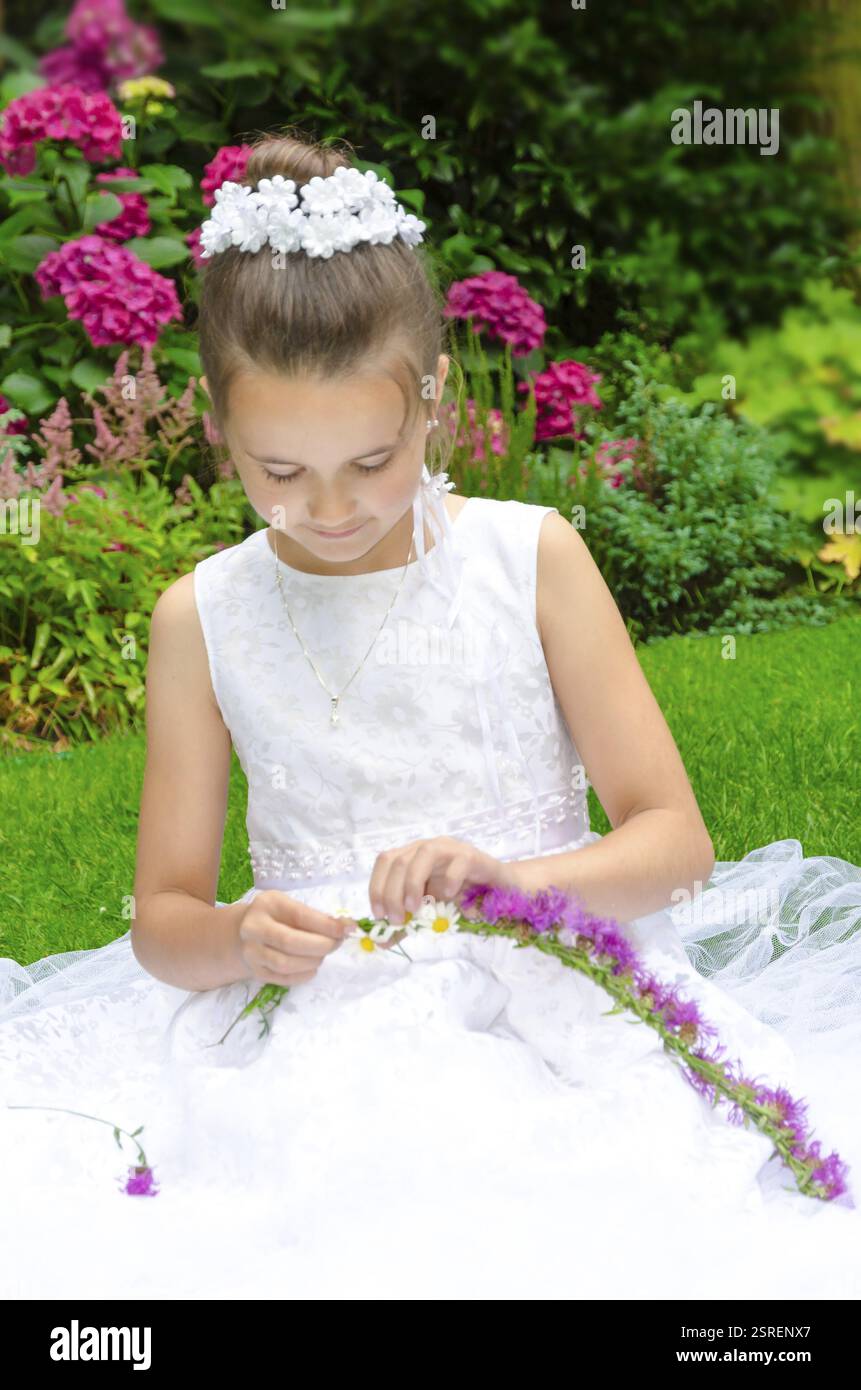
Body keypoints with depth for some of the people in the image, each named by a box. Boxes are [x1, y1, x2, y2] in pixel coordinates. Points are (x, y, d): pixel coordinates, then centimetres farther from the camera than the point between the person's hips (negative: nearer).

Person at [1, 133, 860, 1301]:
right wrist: (236, 938, -17)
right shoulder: (205, 617, 5)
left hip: (545, 1003, 0)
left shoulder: (532, 558, 2)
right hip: (313, 1045, 1)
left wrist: (516, 877, -21)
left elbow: (675, 841, -1)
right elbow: (162, 916, 7)